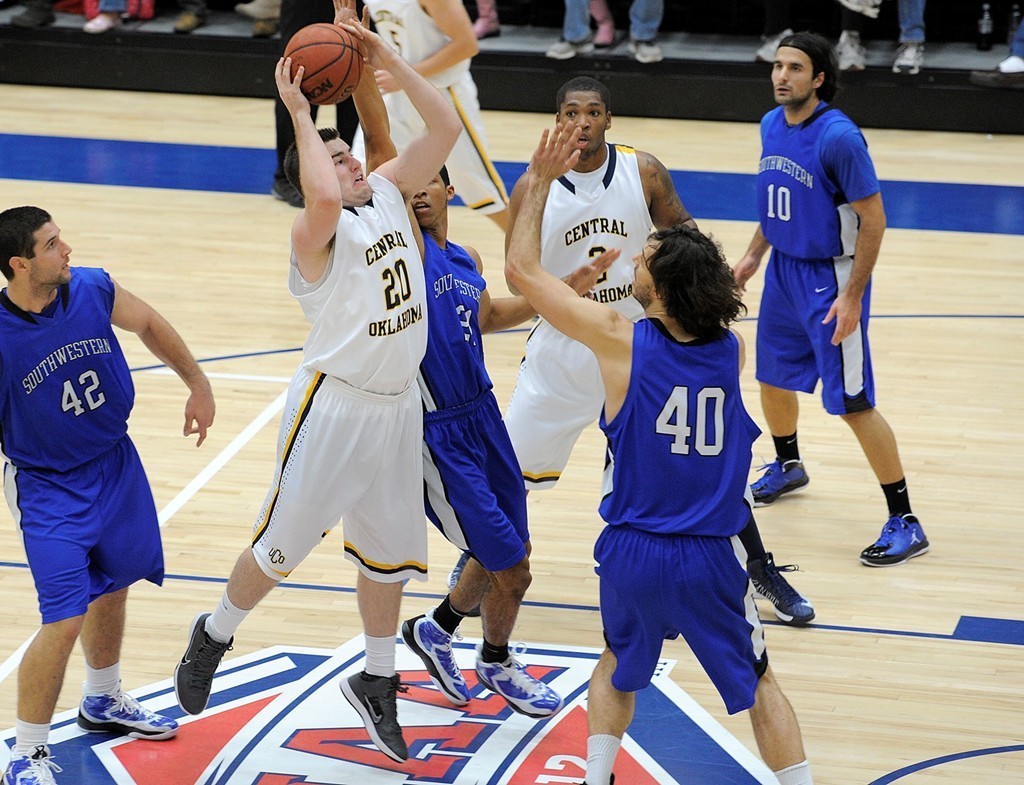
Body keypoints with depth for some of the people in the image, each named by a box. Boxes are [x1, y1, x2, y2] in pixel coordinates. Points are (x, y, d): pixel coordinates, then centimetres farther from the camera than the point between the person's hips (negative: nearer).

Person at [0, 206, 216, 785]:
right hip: (49, 488, -6)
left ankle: (103, 703, 49)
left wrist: (198, 384, 14)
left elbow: (149, 324, 8)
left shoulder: (92, 290, -13)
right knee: (65, 619, -14)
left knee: (112, 589, 23)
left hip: (117, 465, 6)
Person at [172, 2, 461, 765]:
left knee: (387, 549, 16)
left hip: (398, 405, 6)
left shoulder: (389, 192, 4)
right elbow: (324, 199, -42)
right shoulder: (317, 232, -17)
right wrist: (299, 112, -31)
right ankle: (214, 636, 31)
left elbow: (445, 127, -1)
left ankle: (376, 683, 31)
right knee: (282, 544, 6)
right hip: (334, 406, -6)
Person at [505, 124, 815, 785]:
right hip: (713, 557, 1)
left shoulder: (621, 341, -13)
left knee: (619, 667, 28)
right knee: (758, 683, 19)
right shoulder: (734, 351, -5)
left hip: (634, 552, -1)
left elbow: (522, 268, -3)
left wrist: (539, 181, 4)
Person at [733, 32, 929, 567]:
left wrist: (852, 297, -20)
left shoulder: (838, 137, -23)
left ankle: (904, 522, 0)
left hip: (831, 278, -8)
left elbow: (873, 218, -19)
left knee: (852, 403, -7)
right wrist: (754, 255, 14)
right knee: (773, 378, 22)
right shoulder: (771, 125, 1)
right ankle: (787, 467, 51)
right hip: (784, 270, 8)